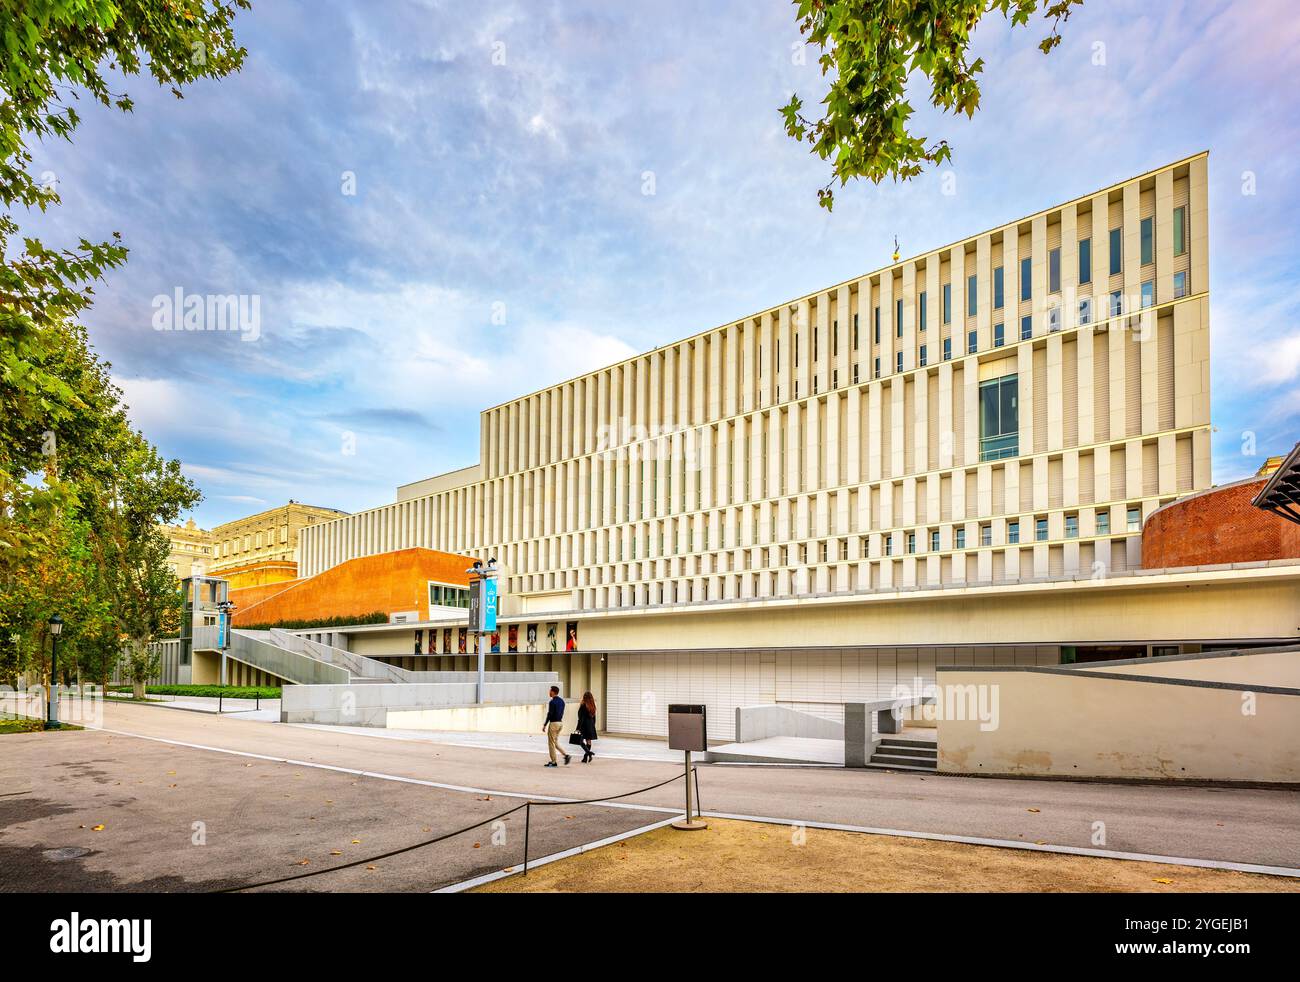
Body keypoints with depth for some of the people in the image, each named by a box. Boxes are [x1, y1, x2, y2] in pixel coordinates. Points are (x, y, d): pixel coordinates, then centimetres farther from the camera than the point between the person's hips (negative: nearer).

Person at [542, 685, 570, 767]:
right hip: (560, 722, 9)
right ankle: (566, 755, 3)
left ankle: (553, 762, 4)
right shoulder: (562, 701, 11)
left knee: (551, 743, 1)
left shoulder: (552, 702, -15)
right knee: (555, 742, 17)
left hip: (553, 723, -9)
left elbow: (549, 714, -17)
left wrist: (545, 725, -12)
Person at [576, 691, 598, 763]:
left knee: (581, 741, 1)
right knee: (588, 741, 9)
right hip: (591, 726, 6)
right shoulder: (593, 706, 6)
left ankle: (589, 752, -19)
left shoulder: (583, 706, -14)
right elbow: (594, 718, 11)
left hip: (584, 726, -6)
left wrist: (578, 728, -14)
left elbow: (581, 718, -16)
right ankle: (585, 758, 11)